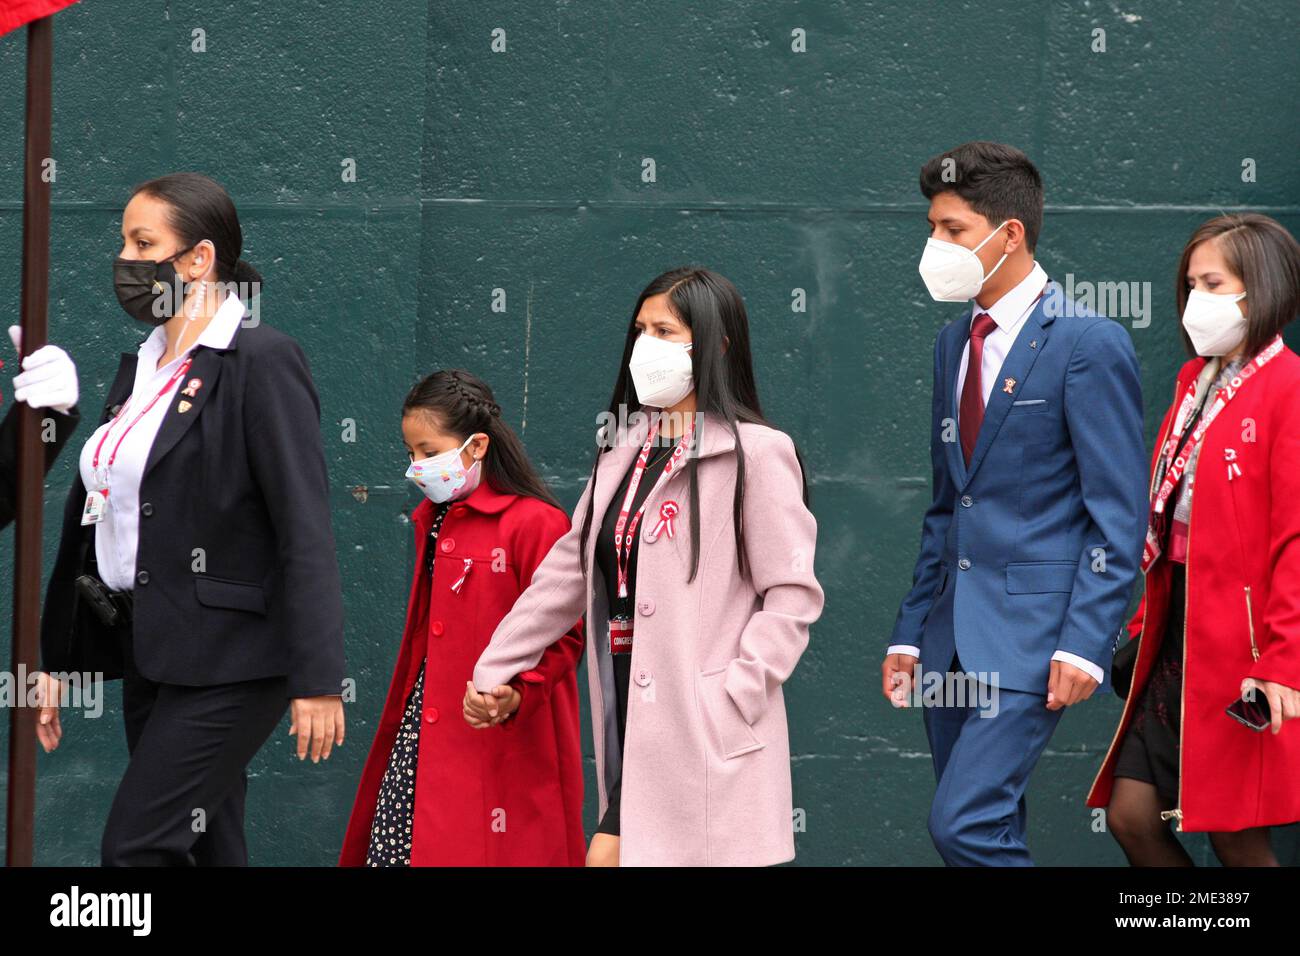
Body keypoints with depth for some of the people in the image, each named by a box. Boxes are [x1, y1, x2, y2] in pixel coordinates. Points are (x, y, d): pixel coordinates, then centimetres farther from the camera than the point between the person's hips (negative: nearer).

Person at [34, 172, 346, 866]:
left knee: (136, 848, -14)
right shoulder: (139, 367, 15)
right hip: (150, 653, 8)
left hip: (228, 661, -8)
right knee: (206, 851, 9)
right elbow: (91, 516, 19)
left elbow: (306, 529, -16)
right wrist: (57, 660, 19)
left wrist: (318, 678, -21)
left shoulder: (262, 360, -10)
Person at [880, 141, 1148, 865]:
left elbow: (1118, 515, -11)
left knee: (965, 825, -17)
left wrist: (1084, 643, -19)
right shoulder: (956, 343, 15)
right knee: (988, 834, 9)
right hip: (955, 635, 8)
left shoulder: (1090, 344, -9)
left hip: (1032, 630, -8)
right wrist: (912, 633, 14)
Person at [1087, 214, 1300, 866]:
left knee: (1236, 838, -1)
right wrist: (1146, 623, 14)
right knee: (1131, 814, 6)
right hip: (1178, 639, 8)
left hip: (1241, 653, -8)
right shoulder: (1196, 383, 14)